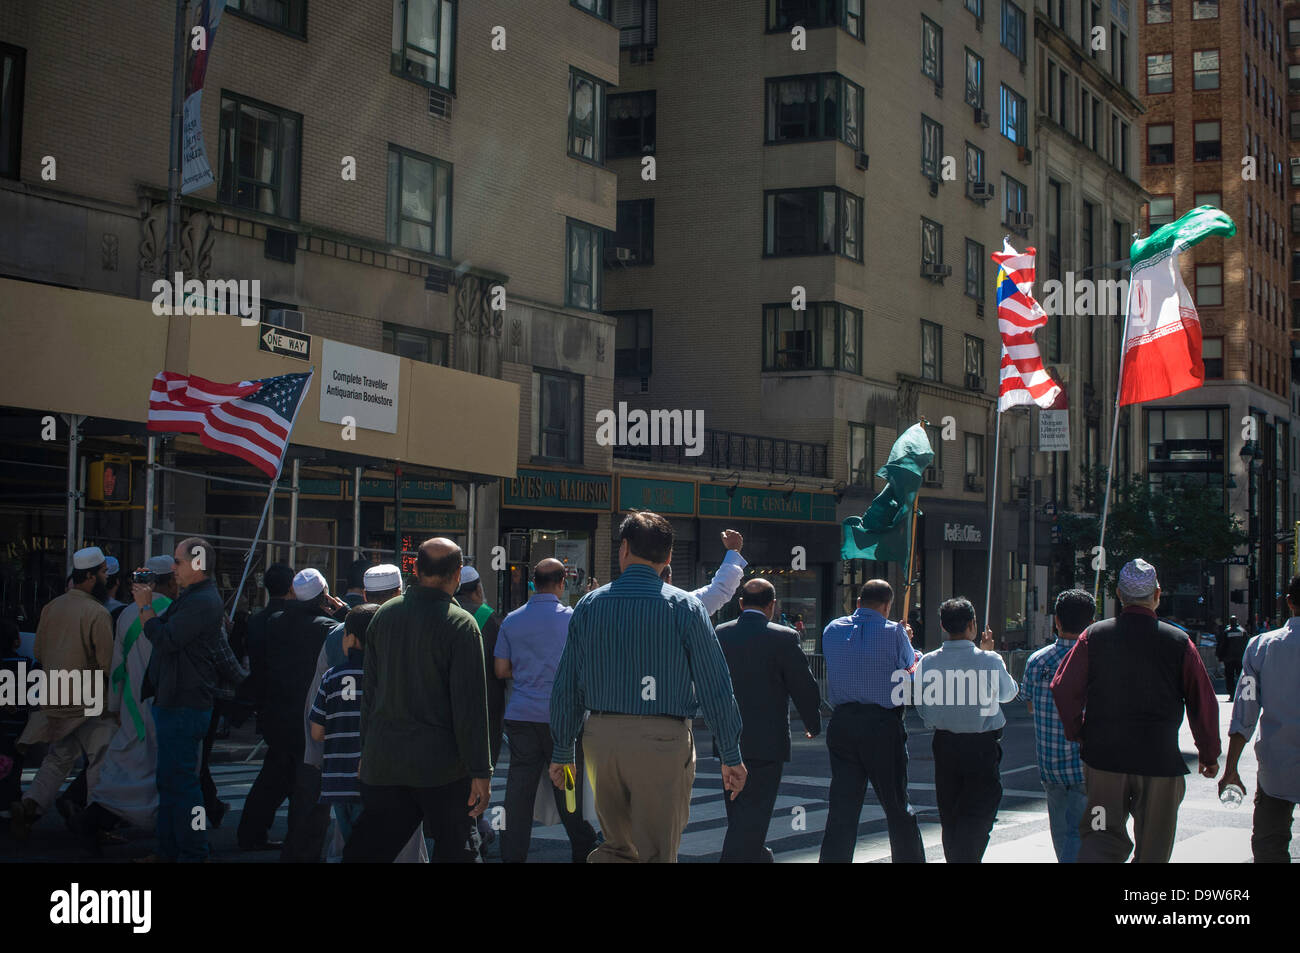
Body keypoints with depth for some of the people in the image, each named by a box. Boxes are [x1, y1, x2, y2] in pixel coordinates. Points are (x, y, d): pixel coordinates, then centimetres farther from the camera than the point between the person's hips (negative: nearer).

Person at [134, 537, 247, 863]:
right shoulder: (194, 598, 18)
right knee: (169, 779, 15)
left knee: (180, 780, -8)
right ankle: (169, 850, 22)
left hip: (184, 708, -11)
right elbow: (166, 635, 20)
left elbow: (165, 639, -22)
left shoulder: (202, 602, -17)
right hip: (175, 703, 11)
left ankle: (192, 853, -3)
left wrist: (145, 606, -11)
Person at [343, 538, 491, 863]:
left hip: (382, 763, 5)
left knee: (365, 851, 9)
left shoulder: (384, 615, 5)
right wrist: (480, 772, -9)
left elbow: (369, 692, 12)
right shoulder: (461, 624, -11)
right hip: (441, 765, -5)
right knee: (455, 851, 7)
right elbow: (470, 707, -13)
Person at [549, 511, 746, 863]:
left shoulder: (589, 605, 5)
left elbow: (566, 687, 7)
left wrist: (561, 752, 16)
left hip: (602, 738, 3)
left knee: (617, 846, 20)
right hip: (662, 741, -3)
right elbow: (715, 686, -3)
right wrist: (731, 756, 4)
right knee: (657, 853, 5)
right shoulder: (684, 606, -3)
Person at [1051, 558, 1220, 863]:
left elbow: (1063, 689, -3)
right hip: (1160, 759, -1)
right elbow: (1203, 703, 0)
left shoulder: (1094, 636, 0)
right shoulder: (1179, 642, -3)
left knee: (1103, 837, 6)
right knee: (1152, 850, 11)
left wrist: (1077, 734, 12)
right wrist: (1209, 755, 13)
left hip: (1103, 757, 1)